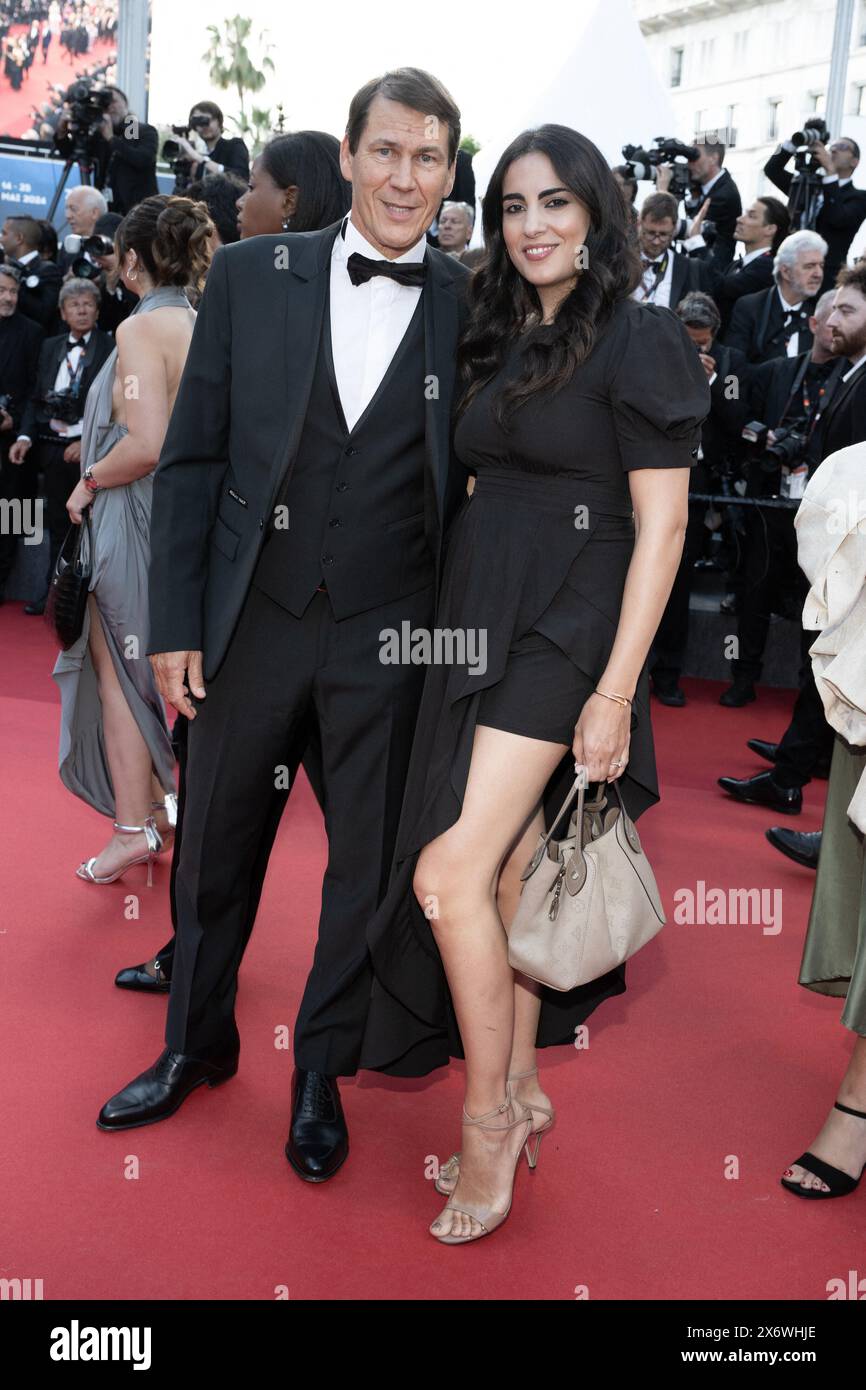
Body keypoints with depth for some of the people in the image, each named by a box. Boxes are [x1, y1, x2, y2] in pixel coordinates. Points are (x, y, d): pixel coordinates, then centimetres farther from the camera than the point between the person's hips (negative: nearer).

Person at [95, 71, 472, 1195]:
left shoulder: (474, 309, -1)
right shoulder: (250, 277, 0)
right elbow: (192, 459, 1)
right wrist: (175, 623, -3)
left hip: (388, 635, -1)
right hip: (254, 617, 1)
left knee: (368, 860, 12)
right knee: (215, 846, 15)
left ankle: (322, 1069, 35)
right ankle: (197, 1044, 40)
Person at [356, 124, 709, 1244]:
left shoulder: (638, 340, -7)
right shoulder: (501, 341, 15)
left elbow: (661, 524, -12)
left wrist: (615, 691, -17)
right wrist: (464, 618, 10)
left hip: (564, 630, -7)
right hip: (480, 620, 7)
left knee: (448, 875, -13)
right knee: (508, 870, 10)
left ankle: (489, 1113, 6)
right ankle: (520, 1094, 25)